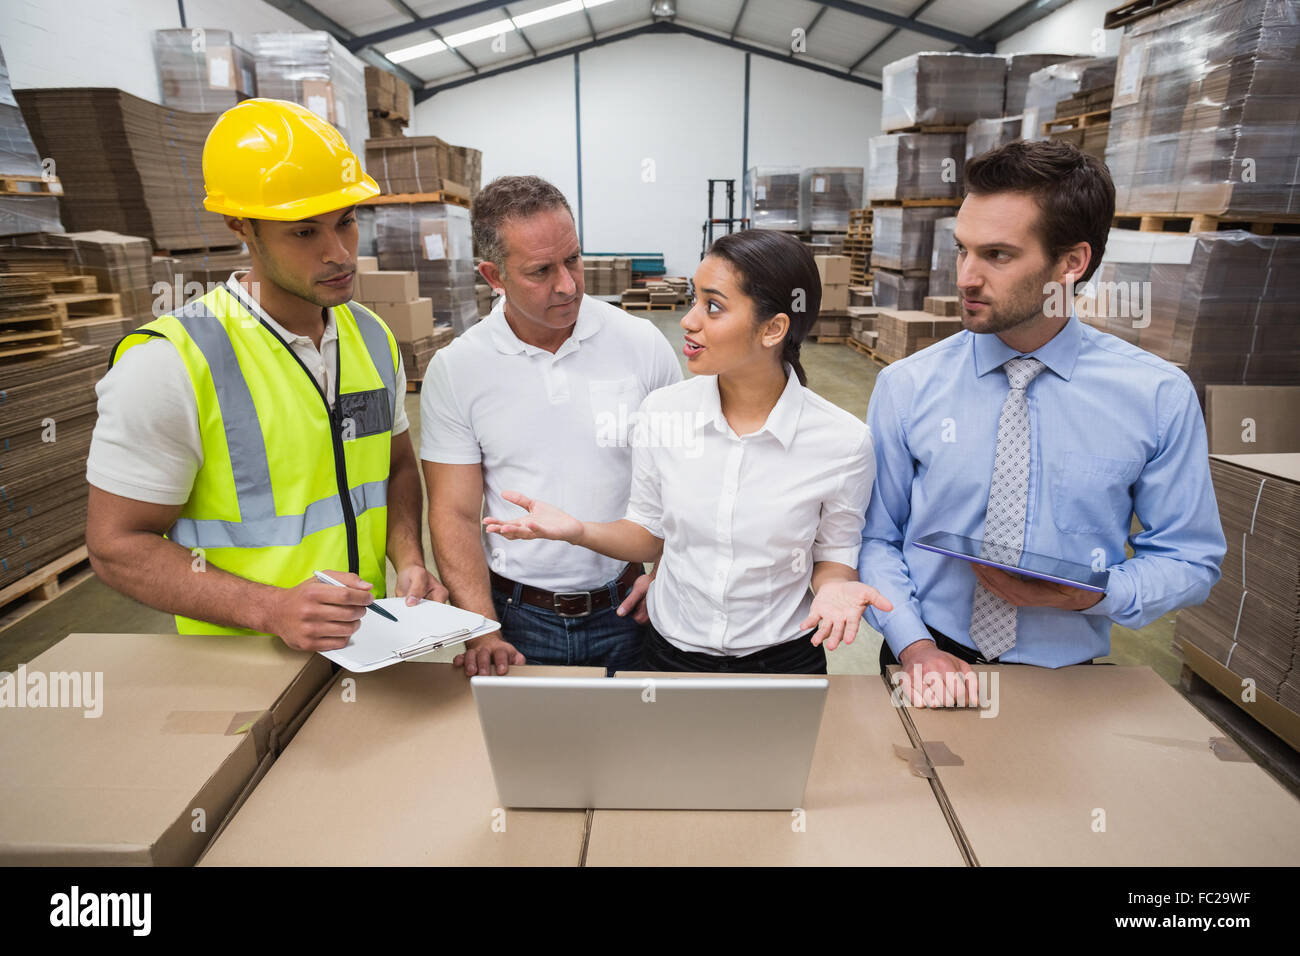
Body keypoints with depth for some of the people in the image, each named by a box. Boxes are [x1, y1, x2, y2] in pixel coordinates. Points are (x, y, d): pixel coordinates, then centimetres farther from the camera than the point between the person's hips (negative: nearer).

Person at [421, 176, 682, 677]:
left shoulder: (642, 344, -6)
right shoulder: (454, 369, -7)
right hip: (517, 615, 0)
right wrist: (483, 633, -15)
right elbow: (455, 513, -6)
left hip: (627, 610, 1)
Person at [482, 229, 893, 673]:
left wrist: (834, 586, -26)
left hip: (783, 661, -2)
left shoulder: (843, 442, -19)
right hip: (671, 653, 2)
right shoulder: (663, 411, -12)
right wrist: (577, 530, -17)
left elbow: (833, 554, -4)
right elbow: (650, 535, 0)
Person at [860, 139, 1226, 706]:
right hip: (932, 672, 0)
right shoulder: (905, 387, -4)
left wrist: (1094, 593, -13)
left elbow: (1191, 560, 5)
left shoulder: (1160, 397, -4)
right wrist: (915, 647, -15)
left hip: (1065, 677, 1)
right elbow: (876, 539, -2)